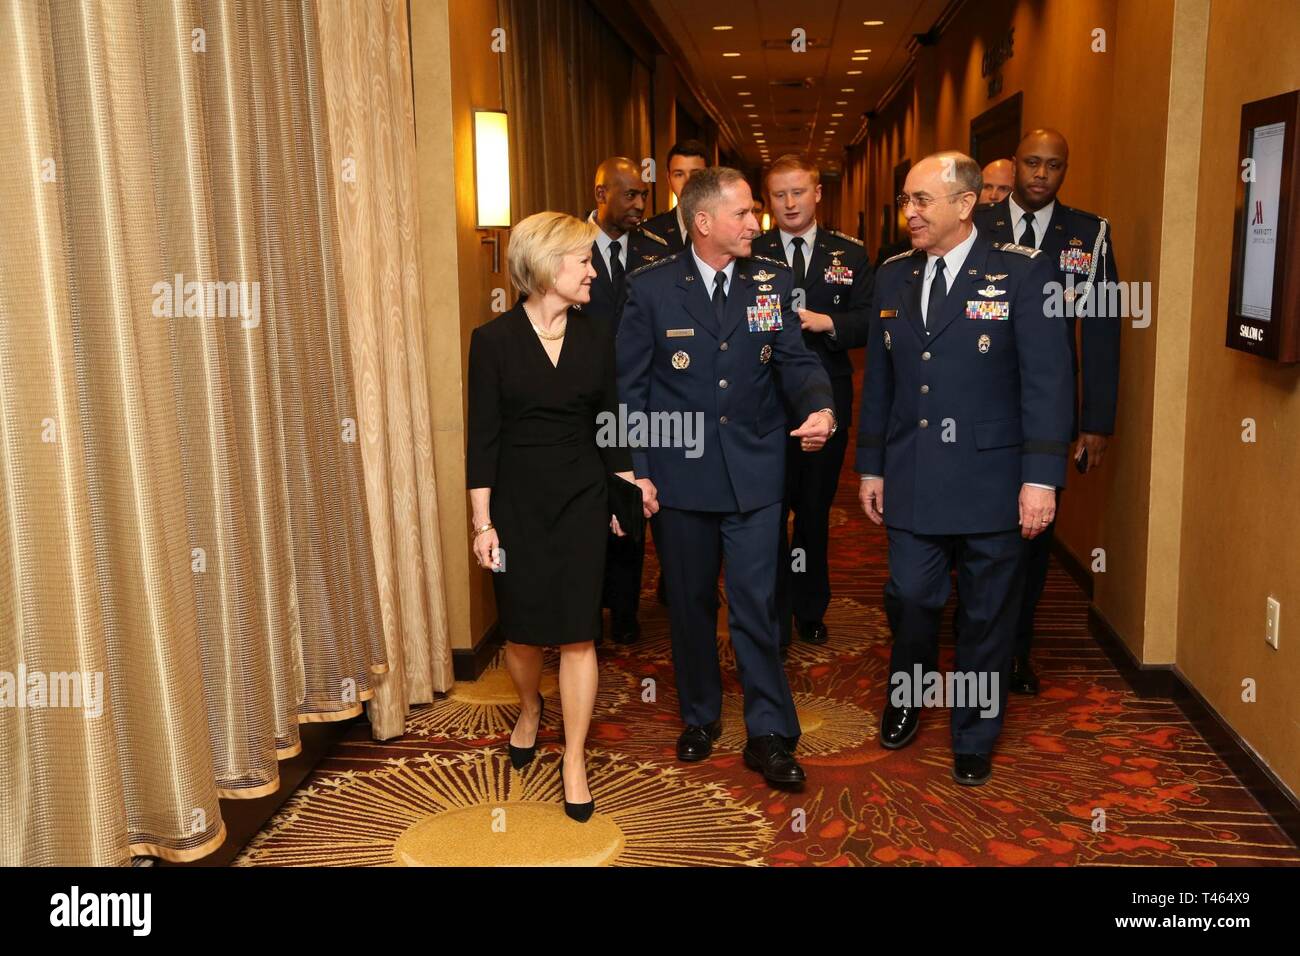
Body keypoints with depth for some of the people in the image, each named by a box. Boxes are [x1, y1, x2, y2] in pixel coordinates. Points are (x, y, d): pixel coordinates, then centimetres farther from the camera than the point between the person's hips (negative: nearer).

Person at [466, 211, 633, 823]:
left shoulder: (596, 338, 2)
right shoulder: (495, 340, -6)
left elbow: (608, 422, 10)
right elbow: (482, 437, -6)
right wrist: (483, 521, -7)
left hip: (581, 501, 2)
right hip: (517, 501, -1)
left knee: (578, 633, 0)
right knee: (522, 627, 8)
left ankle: (574, 760, 14)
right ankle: (529, 709, 41)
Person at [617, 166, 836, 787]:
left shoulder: (772, 281, 1)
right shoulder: (651, 287, -4)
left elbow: (796, 361, 1)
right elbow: (630, 386, -1)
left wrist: (820, 407, -21)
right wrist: (636, 470, -5)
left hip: (754, 472, 0)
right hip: (680, 474, 0)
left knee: (756, 602, 0)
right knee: (689, 601, 14)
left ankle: (769, 734, 14)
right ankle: (699, 717, 33)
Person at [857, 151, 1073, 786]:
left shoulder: (1022, 273, -7)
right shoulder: (893, 277, 7)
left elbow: (1047, 380, -10)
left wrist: (1042, 476, -14)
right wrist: (871, 465, 11)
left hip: (991, 478, -3)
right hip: (912, 479, 3)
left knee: (987, 614, 9)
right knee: (909, 598, 8)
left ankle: (974, 735, 28)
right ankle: (907, 696, 36)